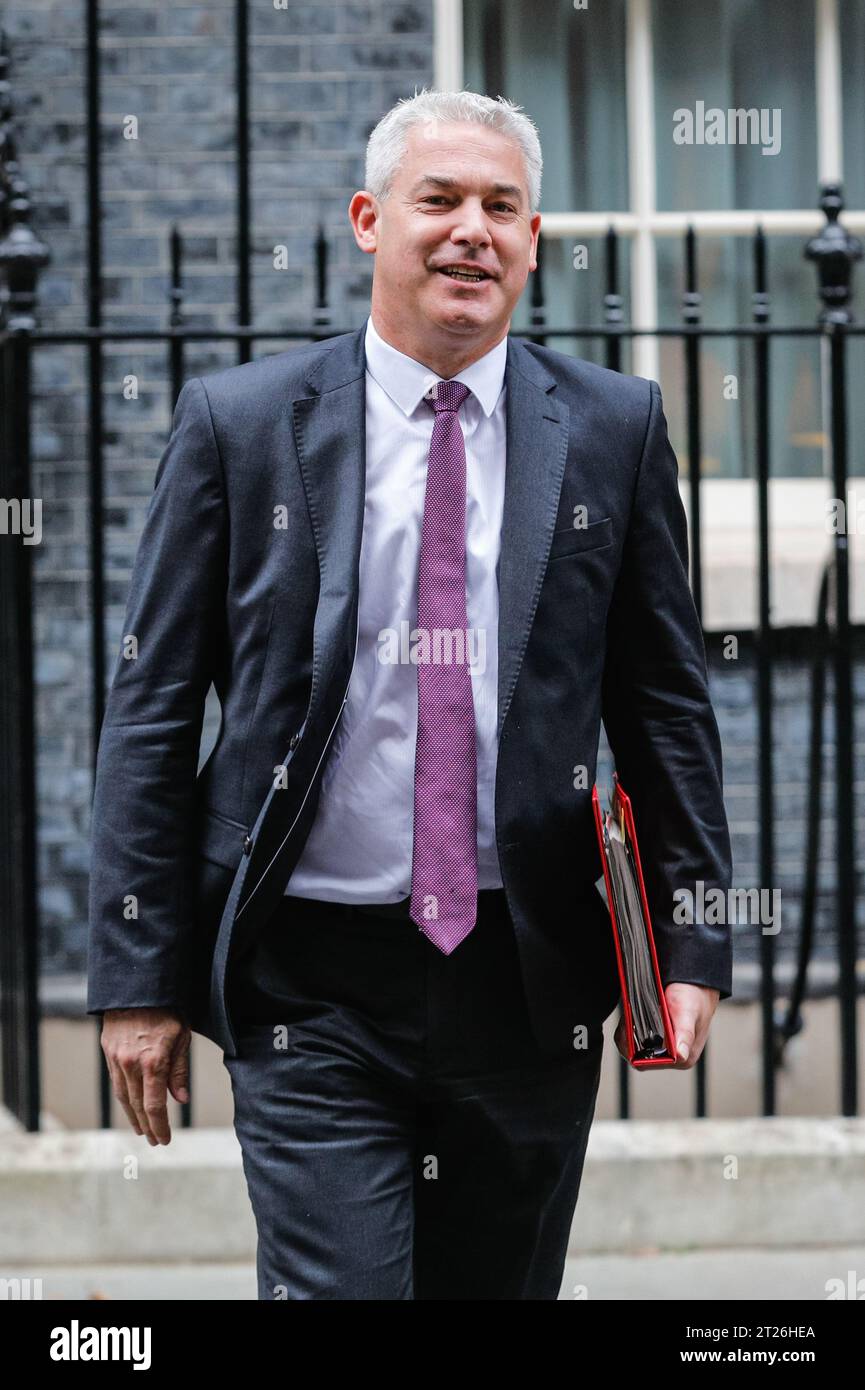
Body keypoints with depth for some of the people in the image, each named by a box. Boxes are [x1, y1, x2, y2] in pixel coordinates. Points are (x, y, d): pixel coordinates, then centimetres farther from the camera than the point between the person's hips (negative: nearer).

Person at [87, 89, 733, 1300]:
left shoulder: (615, 428, 6)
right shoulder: (237, 422, 1)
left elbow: (666, 701, 10)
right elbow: (152, 712, 2)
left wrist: (694, 944, 2)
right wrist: (138, 976, -3)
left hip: (531, 978, 2)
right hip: (313, 987, -2)